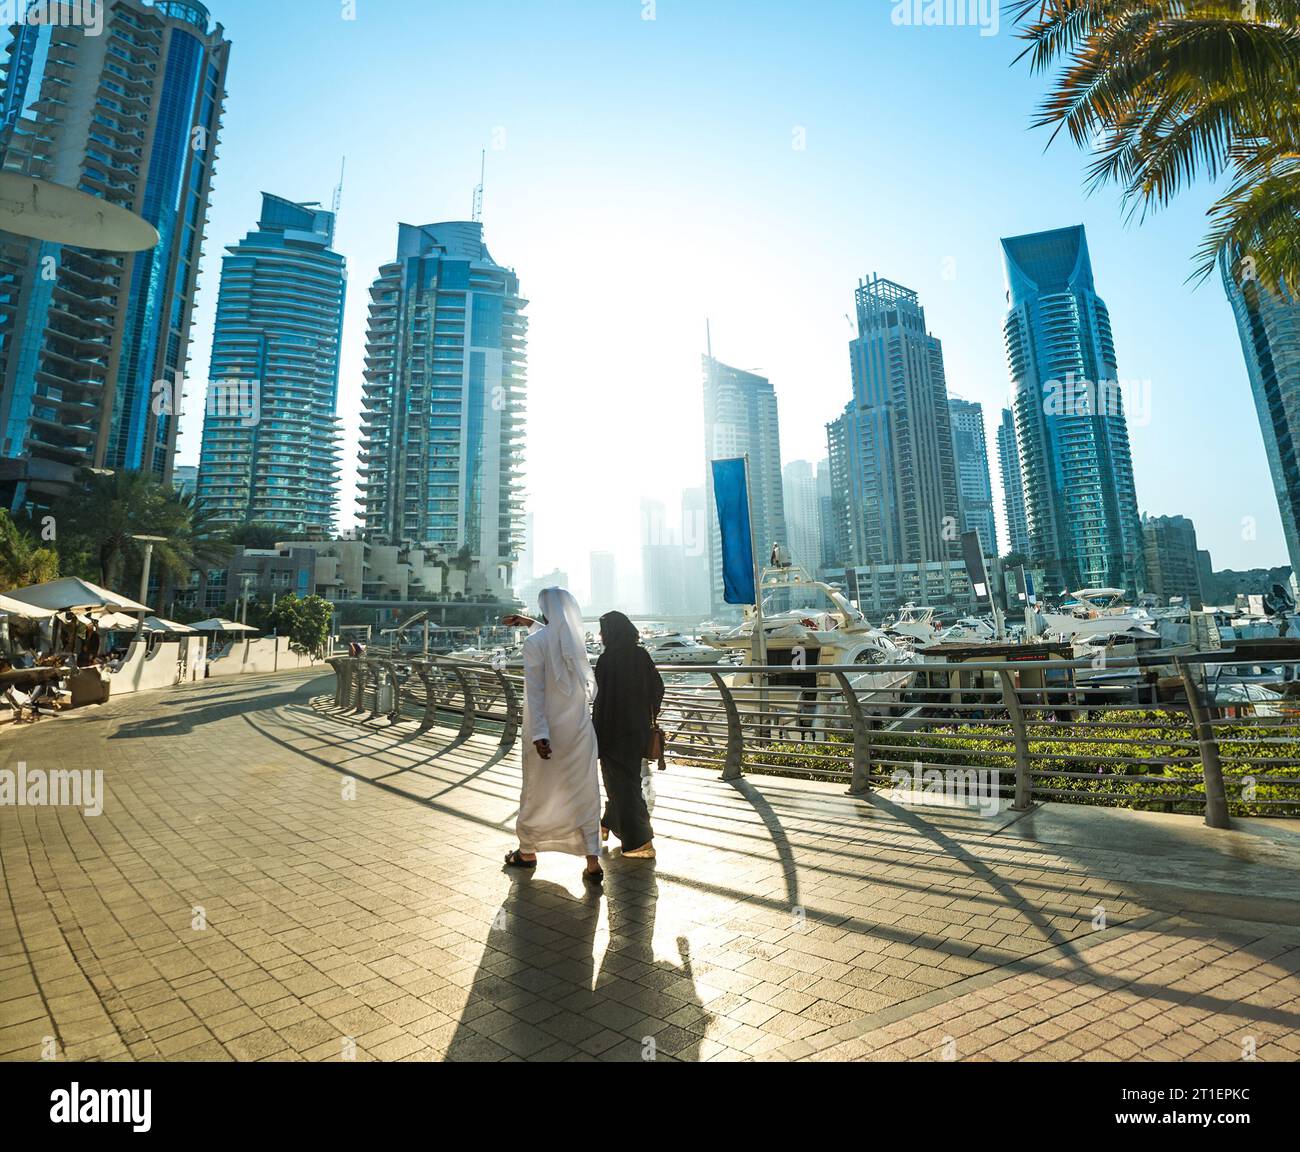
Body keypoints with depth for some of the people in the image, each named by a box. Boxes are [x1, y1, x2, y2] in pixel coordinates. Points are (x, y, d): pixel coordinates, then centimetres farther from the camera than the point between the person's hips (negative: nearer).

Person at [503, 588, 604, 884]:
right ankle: (592, 862, 10)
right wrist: (529, 623, 33)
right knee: (584, 793, 9)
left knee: (537, 791, 15)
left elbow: (535, 692, -19)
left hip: (548, 730, -3)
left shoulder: (535, 642, -14)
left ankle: (527, 852, 35)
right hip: (579, 729, 4)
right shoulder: (576, 638, 1)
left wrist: (539, 734, -21)